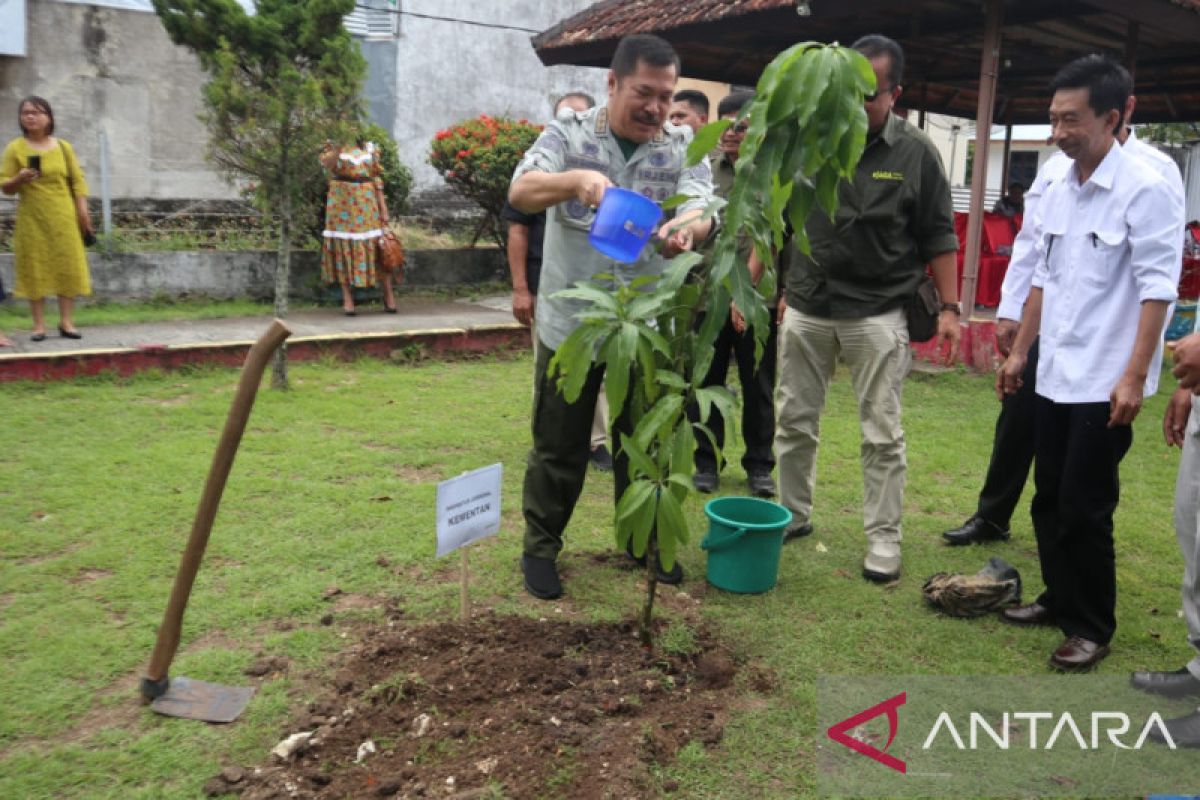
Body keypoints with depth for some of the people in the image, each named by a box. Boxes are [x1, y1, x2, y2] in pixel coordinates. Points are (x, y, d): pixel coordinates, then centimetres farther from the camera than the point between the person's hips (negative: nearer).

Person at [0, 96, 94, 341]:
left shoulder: (63, 147, 6)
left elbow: (78, 181, 6)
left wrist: (83, 212, -1)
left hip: (63, 218, 1)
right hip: (32, 220, -1)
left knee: (67, 267, 0)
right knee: (34, 269, 0)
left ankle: (66, 322, 7)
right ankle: (39, 325, 4)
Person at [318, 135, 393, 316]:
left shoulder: (369, 147, 9)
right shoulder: (332, 146, 3)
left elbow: (376, 178, 9)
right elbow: (327, 164, -17)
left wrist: (383, 206, 4)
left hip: (366, 202, 2)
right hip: (341, 203, -1)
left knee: (379, 247, -2)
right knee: (343, 247, 1)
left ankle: (388, 295, 8)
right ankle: (347, 300, 6)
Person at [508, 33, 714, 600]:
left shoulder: (684, 148, 3)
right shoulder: (567, 135, -3)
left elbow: (701, 208, -12)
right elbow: (521, 192, -18)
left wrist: (685, 228, -37)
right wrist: (576, 179, -38)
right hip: (571, 325, -2)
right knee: (559, 447, 8)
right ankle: (540, 548, 25)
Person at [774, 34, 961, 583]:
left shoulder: (915, 153, -1)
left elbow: (938, 238, 3)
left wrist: (949, 307, -1)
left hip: (876, 314, -2)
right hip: (805, 309, 3)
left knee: (882, 435, 2)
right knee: (794, 422, 11)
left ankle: (883, 539, 13)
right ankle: (793, 515, 29)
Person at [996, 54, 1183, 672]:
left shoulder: (1145, 191, -12)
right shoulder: (1057, 193, 9)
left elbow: (1157, 288, -15)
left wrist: (1135, 376, -19)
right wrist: (1020, 351, 15)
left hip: (1104, 383, -7)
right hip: (1054, 377, 7)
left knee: (1083, 511, -1)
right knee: (1049, 501, 14)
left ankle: (1092, 627, 15)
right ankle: (1060, 599, 31)